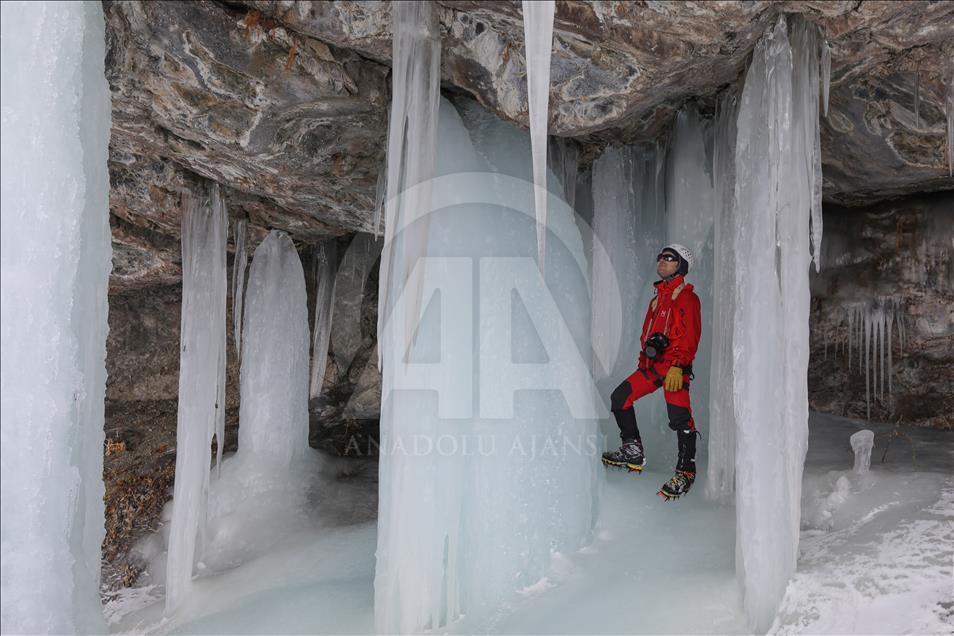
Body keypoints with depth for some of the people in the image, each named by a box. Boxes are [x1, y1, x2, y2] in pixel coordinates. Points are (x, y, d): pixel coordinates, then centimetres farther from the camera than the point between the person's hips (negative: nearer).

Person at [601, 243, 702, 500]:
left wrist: (677, 366, -22)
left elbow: (690, 336, -13)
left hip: (675, 366, -8)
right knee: (619, 397, 1)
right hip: (652, 364, 9)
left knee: (680, 419, -11)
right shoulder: (658, 297, 24)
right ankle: (633, 452, 7)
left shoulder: (686, 297, -3)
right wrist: (643, 361, 21)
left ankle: (686, 471, -1)